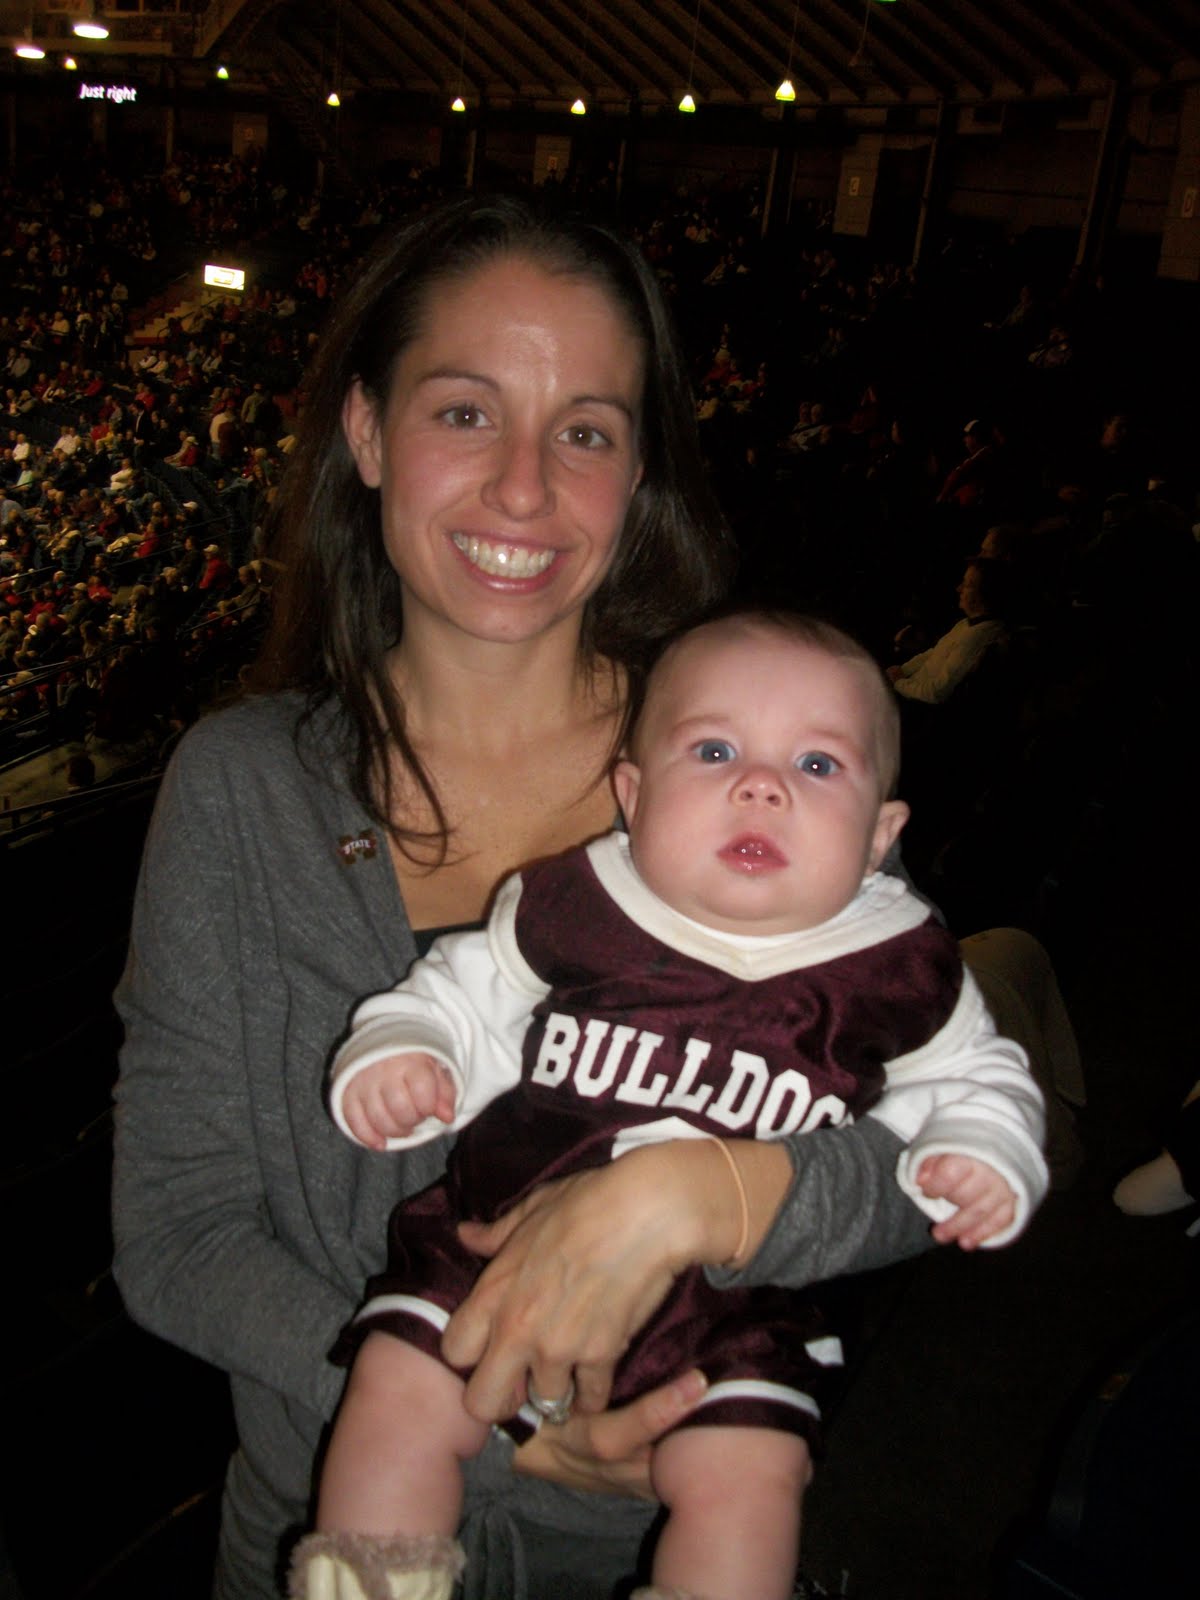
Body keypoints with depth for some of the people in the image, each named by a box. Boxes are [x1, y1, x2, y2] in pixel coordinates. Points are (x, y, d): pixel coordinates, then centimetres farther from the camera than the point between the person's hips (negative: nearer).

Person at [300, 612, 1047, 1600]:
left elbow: (971, 1075, 12)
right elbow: (464, 996, 6)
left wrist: (984, 1153, -8)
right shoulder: (568, 907, -7)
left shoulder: (900, 971, -6)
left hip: (734, 1305, 0)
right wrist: (397, 1054, -13)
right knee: (398, 1397, -6)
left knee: (746, 1479, -16)